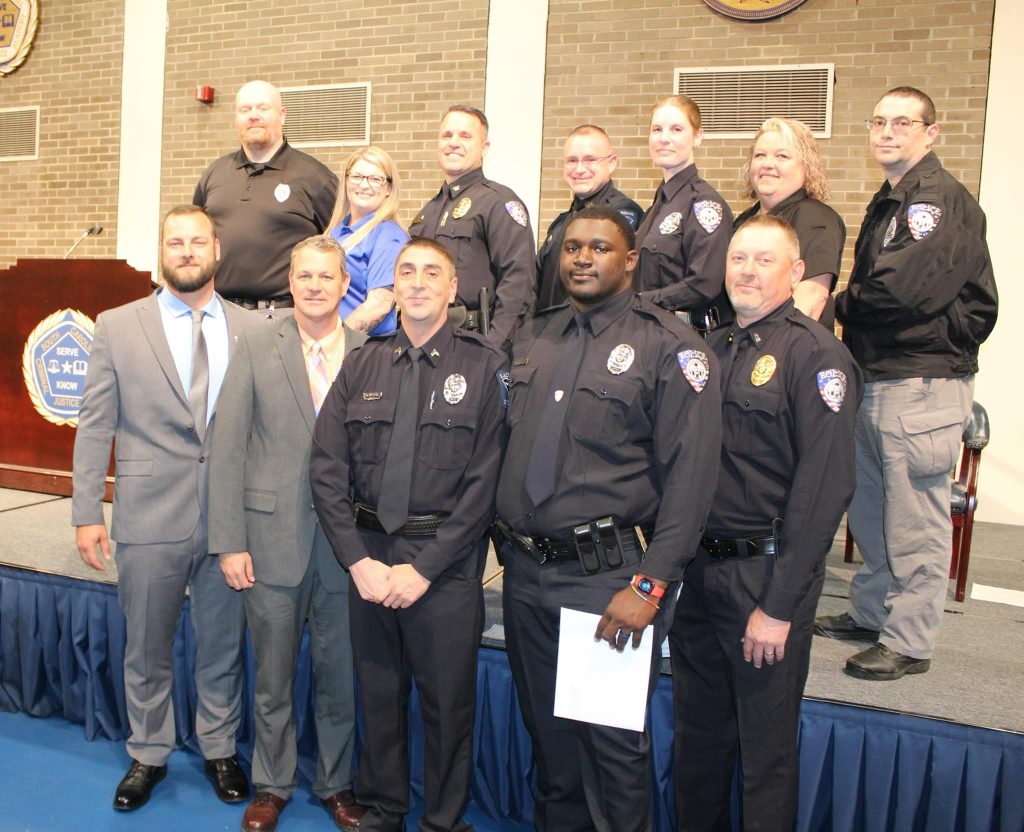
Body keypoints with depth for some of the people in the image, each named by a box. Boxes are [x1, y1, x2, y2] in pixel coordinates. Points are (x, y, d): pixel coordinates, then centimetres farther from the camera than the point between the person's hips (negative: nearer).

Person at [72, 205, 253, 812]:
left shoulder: (251, 331, 3)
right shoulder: (117, 327, 2)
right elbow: (95, 427, 1)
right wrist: (87, 512, -3)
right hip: (149, 517, 0)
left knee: (224, 644, 14)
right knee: (147, 649, 14)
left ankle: (220, 750, 34)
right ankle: (148, 756, 36)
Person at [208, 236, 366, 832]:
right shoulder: (256, 347, 0)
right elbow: (228, 448, -1)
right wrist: (229, 541, -5)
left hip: (346, 540, 0)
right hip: (273, 537, 0)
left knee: (339, 672, 12)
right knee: (273, 675, 14)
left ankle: (336, 784, 34)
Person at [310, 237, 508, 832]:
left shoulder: (485, 366, -5)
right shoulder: (362, 366, 6)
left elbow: (484, 482, -10)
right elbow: (327, 469, 3)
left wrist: (423, 567, -12)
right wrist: (359, 561, -6)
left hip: (446, 564, -3)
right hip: (368, 554, 3)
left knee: (448, 703, 9)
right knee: (379, 694, 16)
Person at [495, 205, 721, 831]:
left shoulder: (670, 346, -8)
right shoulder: (535, 338, 10)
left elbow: (690, 477, -14)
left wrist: (650, 586, -17)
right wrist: (508, 538, 11)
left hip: (609, 576, -5)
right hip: (526, 568, 6)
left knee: (612, 738, 6)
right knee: (547, 728, 19)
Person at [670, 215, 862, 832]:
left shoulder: (816, 355, -10)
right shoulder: (711, 350, 11)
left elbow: (824, 488, -17)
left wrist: (778, 606, -18)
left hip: (766, 575, -6)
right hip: (699, 571, 6)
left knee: (766, 749, 9)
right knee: (698, 735, 20)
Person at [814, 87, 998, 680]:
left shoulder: (942, 199, -11)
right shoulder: (888, 202, 19)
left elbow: (902, 289, -22)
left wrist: (845, 304, -4)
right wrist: (853, 311, 0)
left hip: (923, 384, -9)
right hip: (873, 378, 10)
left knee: (914, 520, -2)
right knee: (869, 508, 16)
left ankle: (910, 642, 9)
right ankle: (871, 613, 30)